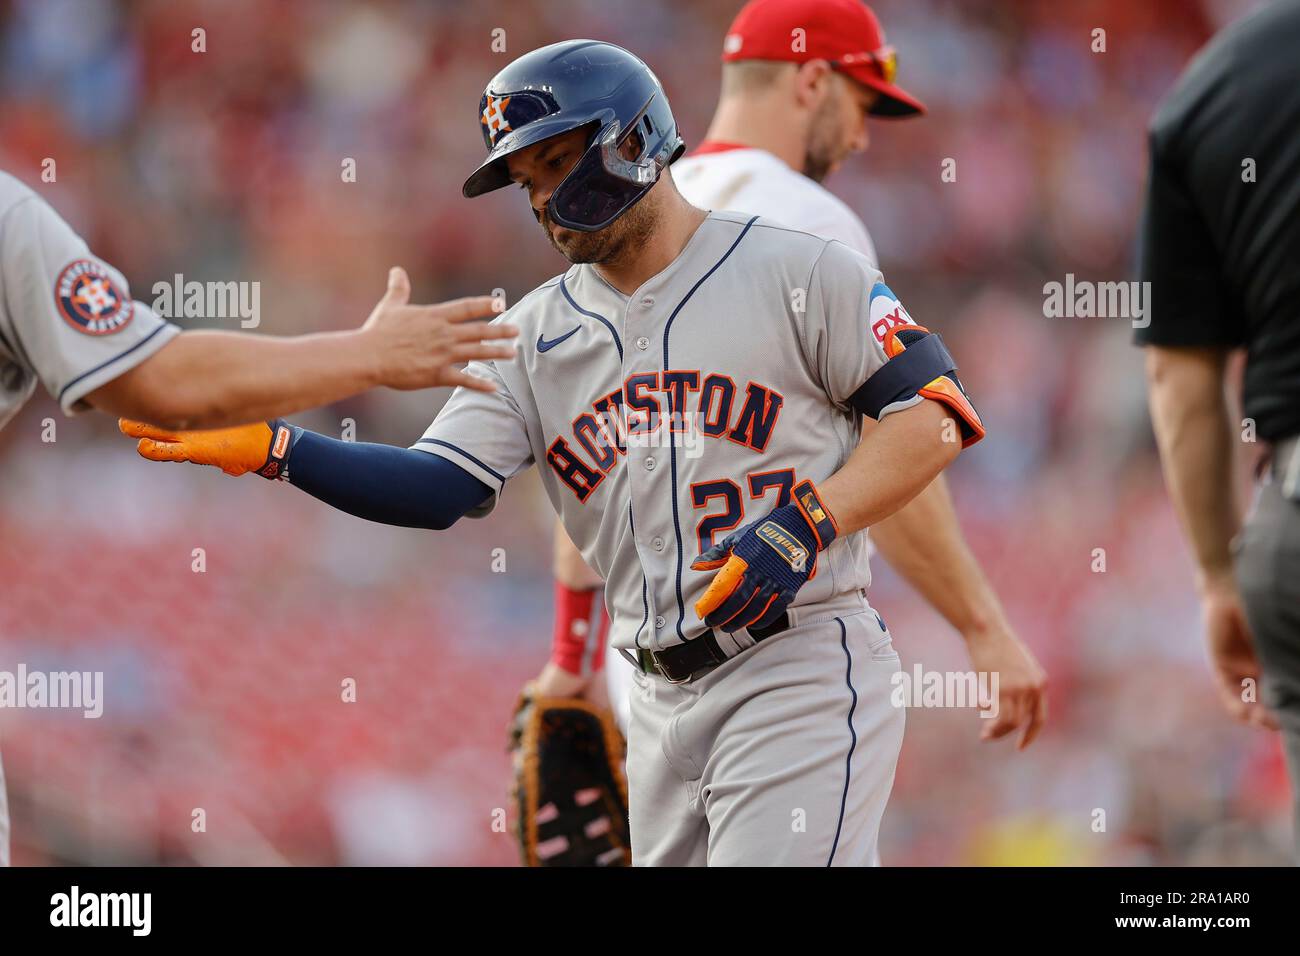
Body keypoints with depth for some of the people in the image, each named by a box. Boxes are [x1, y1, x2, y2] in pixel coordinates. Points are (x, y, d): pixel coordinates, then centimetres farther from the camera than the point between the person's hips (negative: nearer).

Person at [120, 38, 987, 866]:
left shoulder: (798, 272, -3)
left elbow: (934, 416, -6)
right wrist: (273, 449, -9)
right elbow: (439, 488, 4)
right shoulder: (538, 333, 13)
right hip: (665, 702, 6)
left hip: (802, 674, -6)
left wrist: (805, 526, -19)